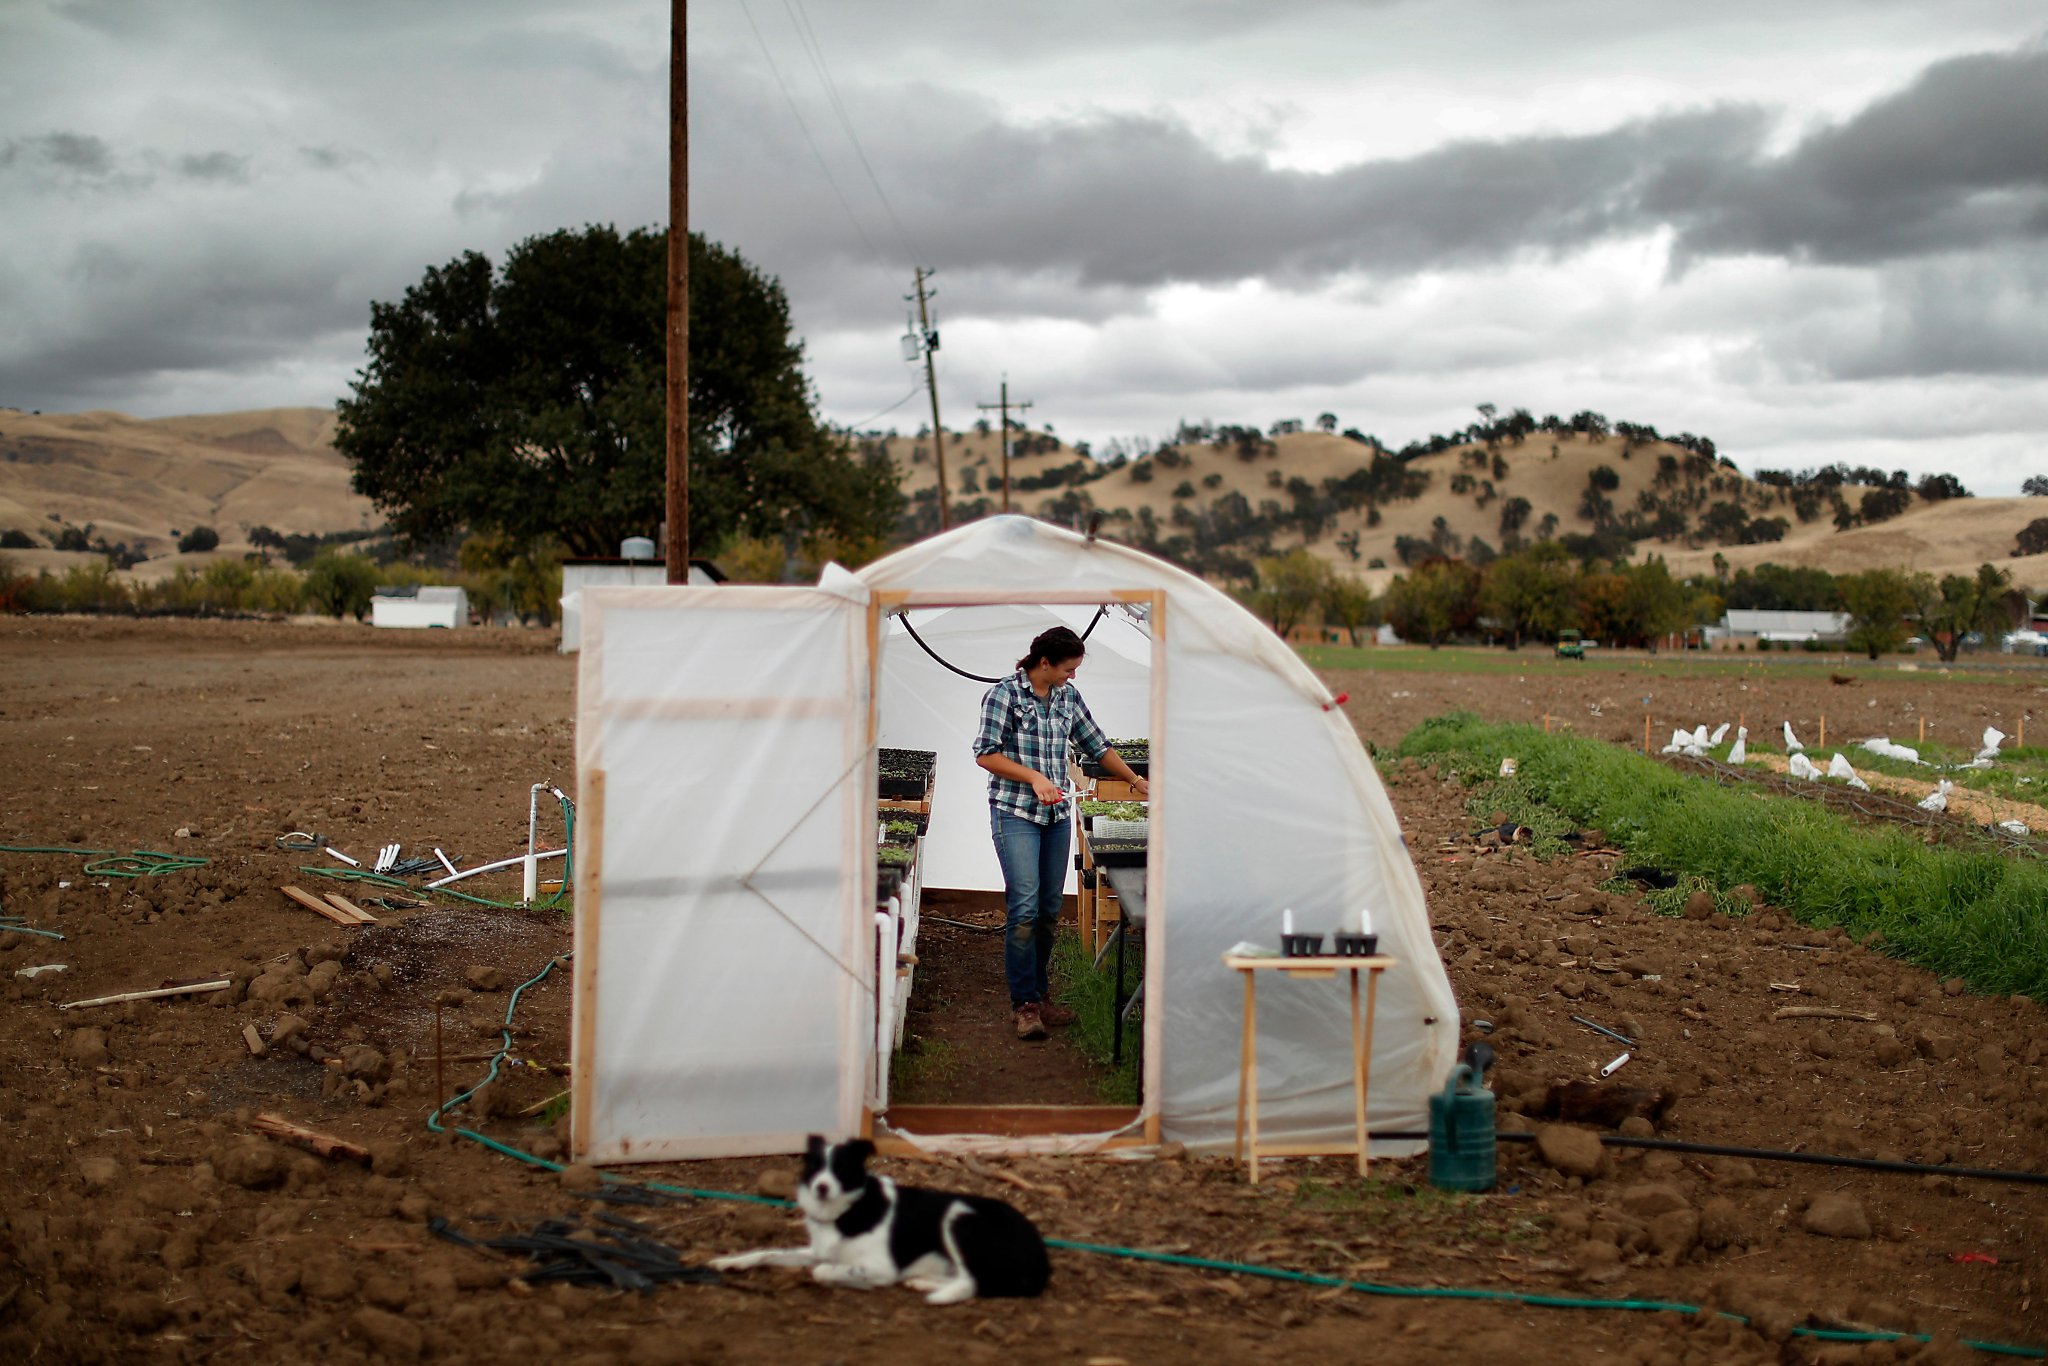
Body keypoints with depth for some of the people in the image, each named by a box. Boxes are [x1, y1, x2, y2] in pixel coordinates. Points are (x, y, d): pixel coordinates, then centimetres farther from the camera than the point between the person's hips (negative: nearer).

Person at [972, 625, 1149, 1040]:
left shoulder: (1068, 696, 10)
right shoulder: (1004, 694, -8)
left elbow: (1096, 745, 20)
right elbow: (985, 754, -11)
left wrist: (1136, 781, 20)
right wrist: (1033, 777, -18)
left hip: (1057, 815, 6)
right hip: (1015, 814, -6)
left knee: (1049, 909, 8)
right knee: (1024, 908, -12)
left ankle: (1038, 994, 19)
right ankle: (1025, 1004, -7)